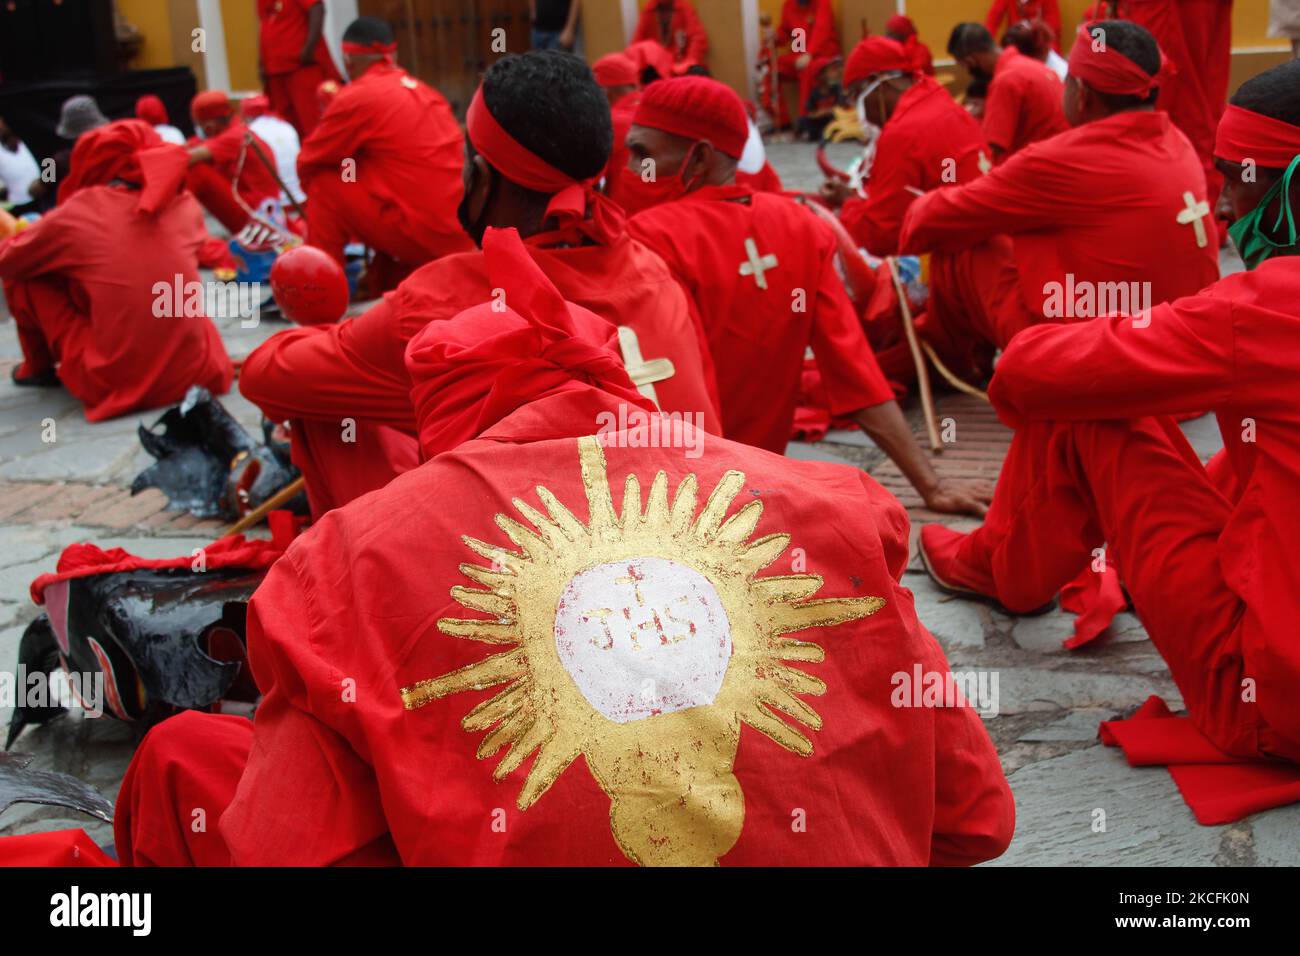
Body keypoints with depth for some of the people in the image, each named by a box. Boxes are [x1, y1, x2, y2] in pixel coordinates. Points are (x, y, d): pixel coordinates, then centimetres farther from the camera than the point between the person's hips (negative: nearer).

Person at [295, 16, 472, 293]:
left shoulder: (356, 97, -6)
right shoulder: (425, 91, 15)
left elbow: (307, 165, 5)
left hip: (423, 235, -7)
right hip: (463, 237, 8)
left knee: (324, 186, 5)